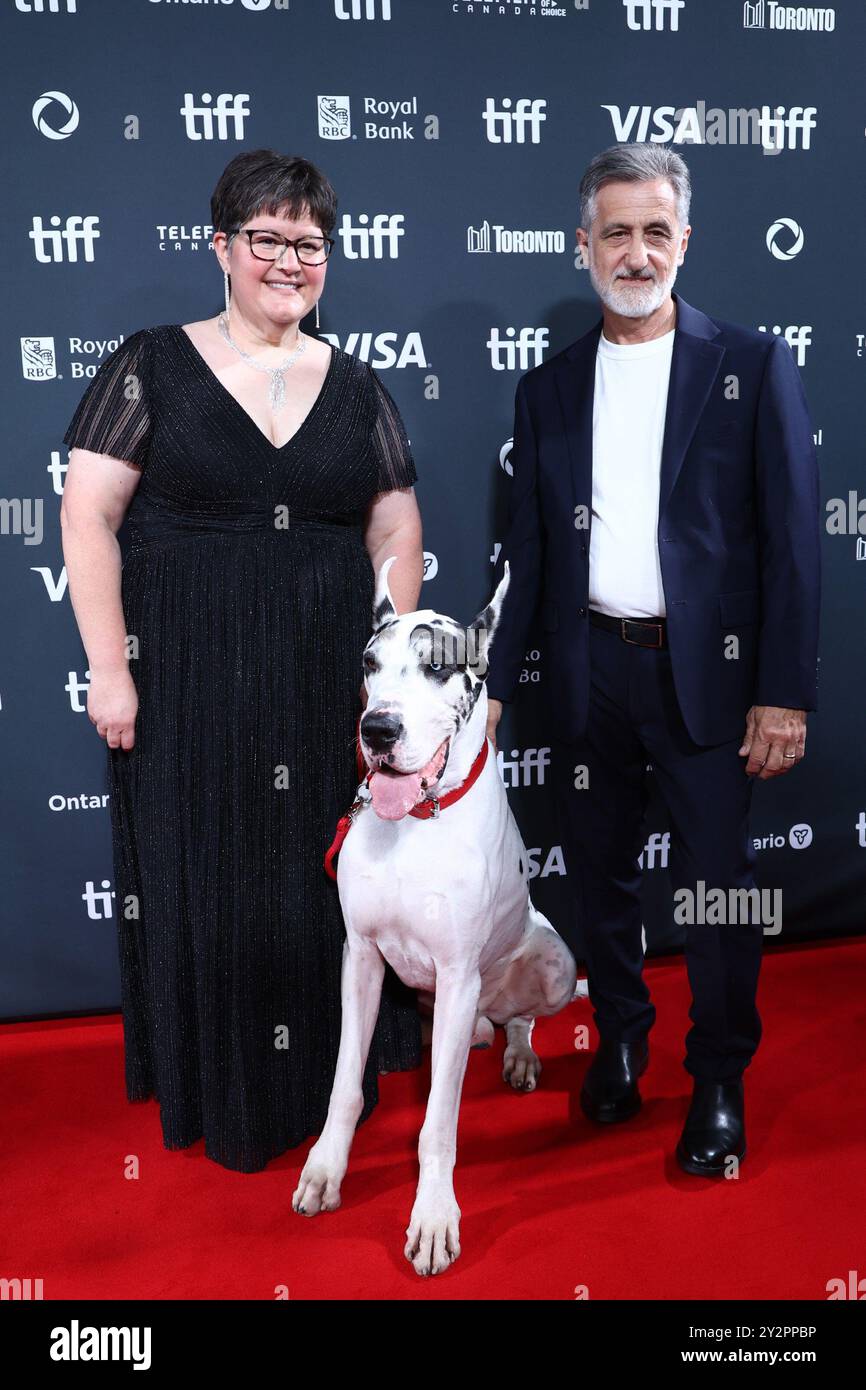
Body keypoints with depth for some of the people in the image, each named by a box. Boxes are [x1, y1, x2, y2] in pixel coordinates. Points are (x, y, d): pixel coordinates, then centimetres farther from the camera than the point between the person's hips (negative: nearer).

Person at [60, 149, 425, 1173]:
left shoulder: (355, 387, 10)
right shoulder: (153, 367, 0)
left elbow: (395, 530, 11)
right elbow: (88, 515, -4)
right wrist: (110, 666, -10)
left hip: (326, 681, 3)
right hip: (189, 676, -2)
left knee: (322, 879, 10)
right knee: (201, 883, 6)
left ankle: (328, 1074, 30)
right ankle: (214, 1095, 25)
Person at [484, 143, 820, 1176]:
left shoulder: (752, 366, -1)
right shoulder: (550, 386, 8)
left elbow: (791, 538, -4)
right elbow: (526, 549, 10)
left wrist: (784, 693, -10)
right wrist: (493, 683, 5)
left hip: (705, 668, -3)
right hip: (589, 668, 3)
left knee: (715, 886, 4)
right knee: (597, 871, 14)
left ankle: (719, 1081, 24)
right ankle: (619, 1038, 37)